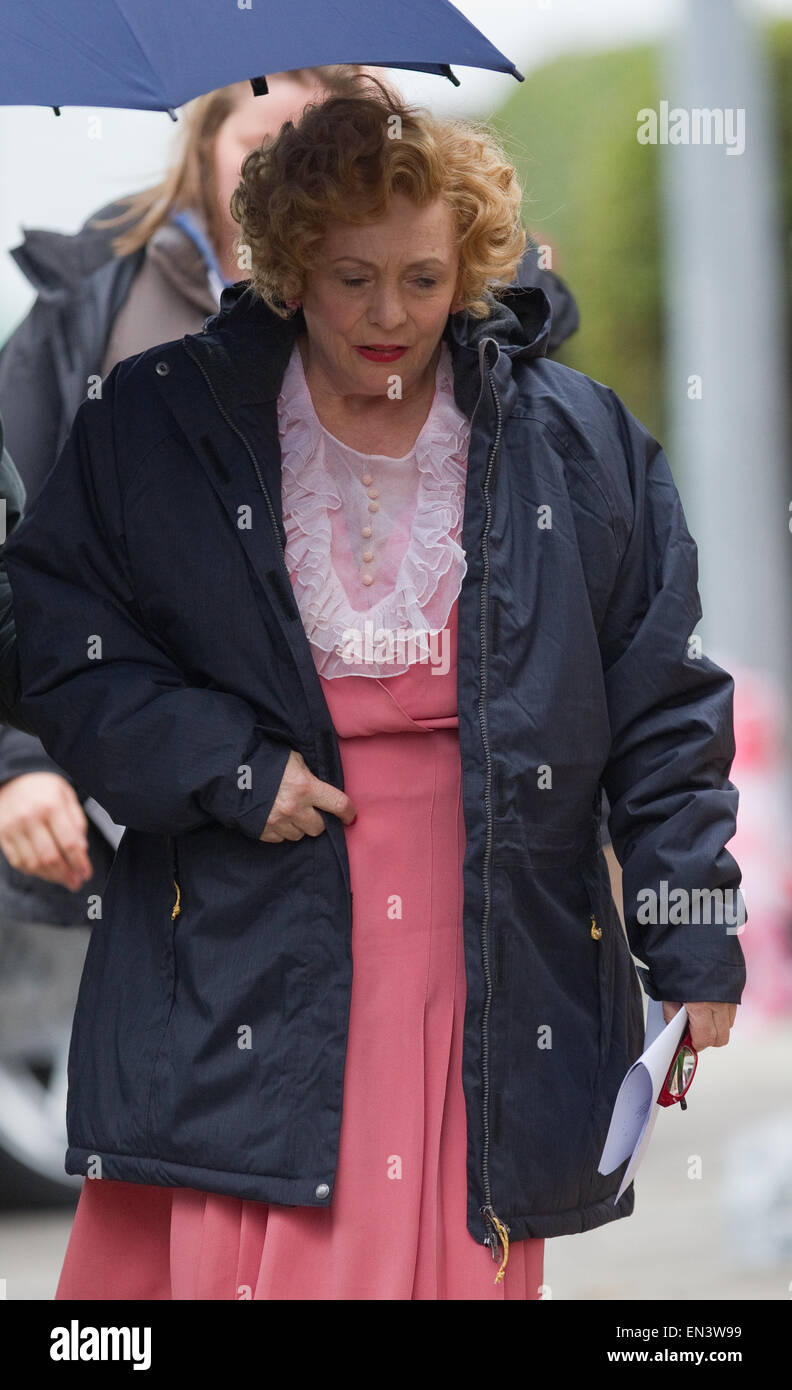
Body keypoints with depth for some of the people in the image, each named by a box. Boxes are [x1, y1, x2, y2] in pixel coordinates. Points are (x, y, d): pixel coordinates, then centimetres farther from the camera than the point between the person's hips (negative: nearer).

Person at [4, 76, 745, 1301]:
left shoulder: (580, 443, 5)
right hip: (243, 959, 0)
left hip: (490, 959, 1)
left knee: (450, 1260, 0)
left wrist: (694, 948, 2)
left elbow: (665, 715, 7)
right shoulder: (157, 427, 4)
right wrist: (226, 768, -10)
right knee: (212, 1249, -7)